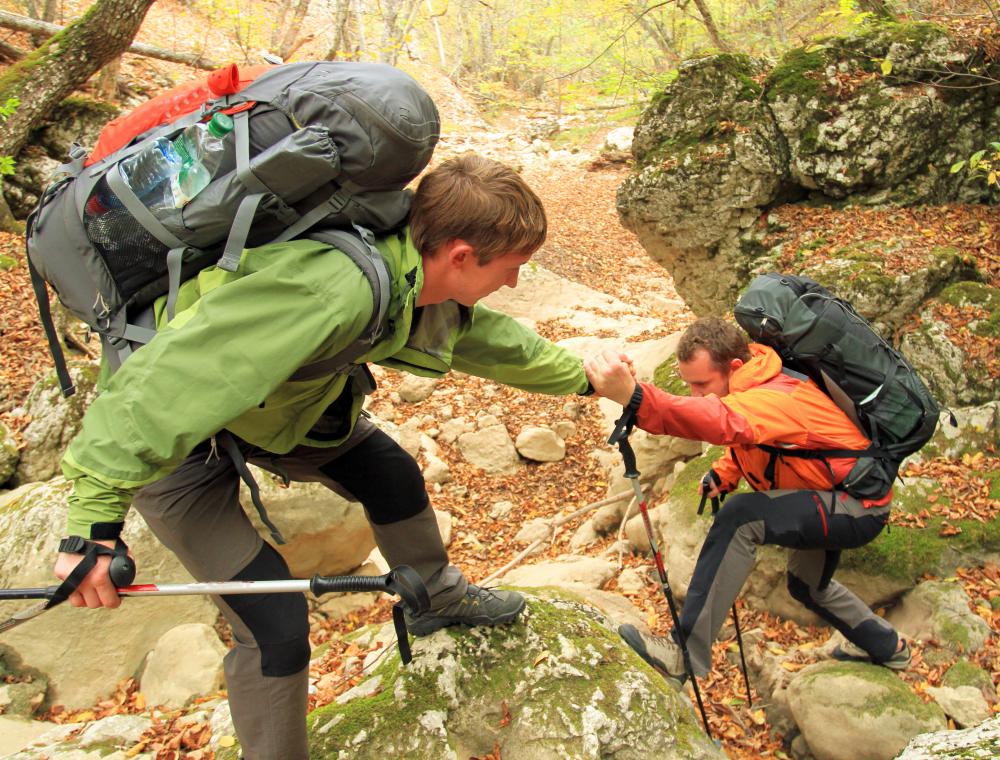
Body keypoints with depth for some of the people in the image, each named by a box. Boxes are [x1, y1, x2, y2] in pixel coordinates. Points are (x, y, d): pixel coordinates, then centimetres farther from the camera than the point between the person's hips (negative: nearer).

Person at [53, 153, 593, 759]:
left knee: (395, 477, 12)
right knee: (277, 624, -9)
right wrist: (96, 523, -35)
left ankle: (438, 598, 41)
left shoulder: (422, 280, -11)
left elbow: (494, 340, 9)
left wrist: (584, 377, 20)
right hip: (172, 436, -8)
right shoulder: (336, 288, -40)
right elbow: (172, 379, -39)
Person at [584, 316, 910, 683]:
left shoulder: (775, 399, -35)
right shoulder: (754, 383, -6)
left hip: (859, 505, -10)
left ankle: (686, 652, -28)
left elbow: (726, 421, -59)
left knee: (741, 517, -32)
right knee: (807, 585, 29)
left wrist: (634, 396, -74)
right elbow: (747, 437, 11)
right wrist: (722, 474, -11)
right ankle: (886, 646, 55)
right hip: (829, 501, 10)